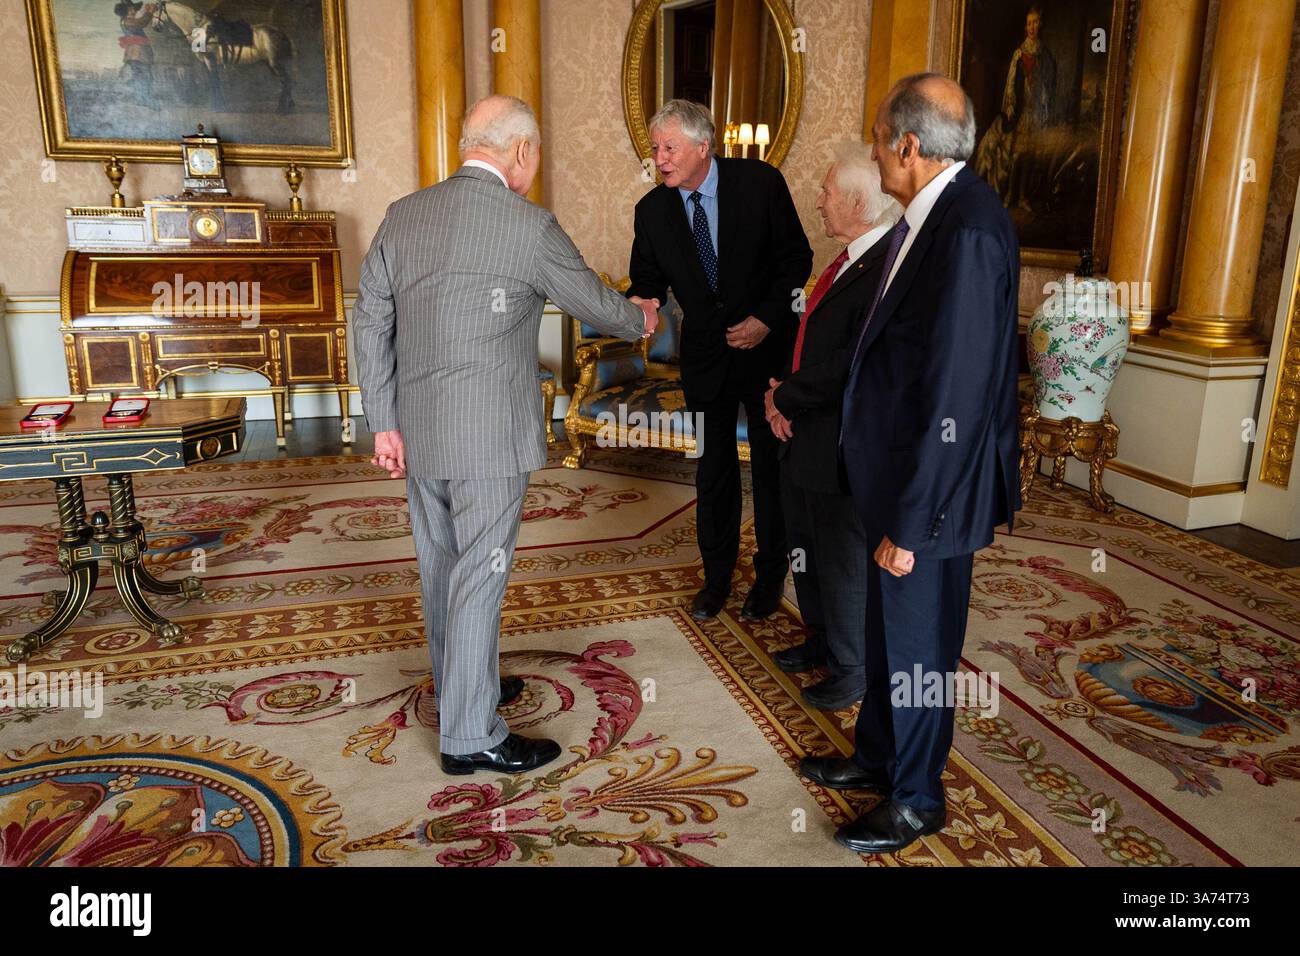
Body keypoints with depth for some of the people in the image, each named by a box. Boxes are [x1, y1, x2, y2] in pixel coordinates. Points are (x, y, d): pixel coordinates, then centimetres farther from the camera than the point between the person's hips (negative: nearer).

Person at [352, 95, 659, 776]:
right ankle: (471, 737, 14)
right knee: (478, 580, 2)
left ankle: (460, 689, 38)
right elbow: (593, 301, 1)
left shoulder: (402, 215, 4)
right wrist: (639, 318, 22)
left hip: (418, 432, 7)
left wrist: (384, 423, 9)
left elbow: (370, 323, 5)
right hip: (489, 438, -6)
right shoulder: (528, 226, -13)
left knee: (441, 568, 18)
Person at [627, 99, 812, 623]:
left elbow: (796, 256, -6)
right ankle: (716, 574, 28)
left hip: (766, 345, -2)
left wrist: (766, 318, -16)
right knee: (713, 469, 11)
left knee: (771, 466, 9)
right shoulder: (652, 211, -5)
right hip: (705, 354, 2)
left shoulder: (760, 182, -12)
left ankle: (770, 576, 27)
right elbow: (646, 286, -1)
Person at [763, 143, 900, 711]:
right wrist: (784, 394, -1)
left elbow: (850, 367, -27)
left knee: (843, 561, 8)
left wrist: (785, 397, -13)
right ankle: (823, 638, 45)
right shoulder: (850, 259, 8)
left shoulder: (887, 265, -24)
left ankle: (854, 669, 29)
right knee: (806, 548, 24)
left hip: (841, 445, -10)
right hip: (805, 436, 10)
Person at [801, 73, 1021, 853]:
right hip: (899, 471, 9)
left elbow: (956, 397, -27)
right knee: (888, 631, 23)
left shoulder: (968, 231, -25)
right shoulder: (935, 216, 4)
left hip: (931, 490, -9)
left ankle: (916, 800, 33)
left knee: (919, 647, 10)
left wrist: (911, 522, -21)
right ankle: (876, 755, 45)